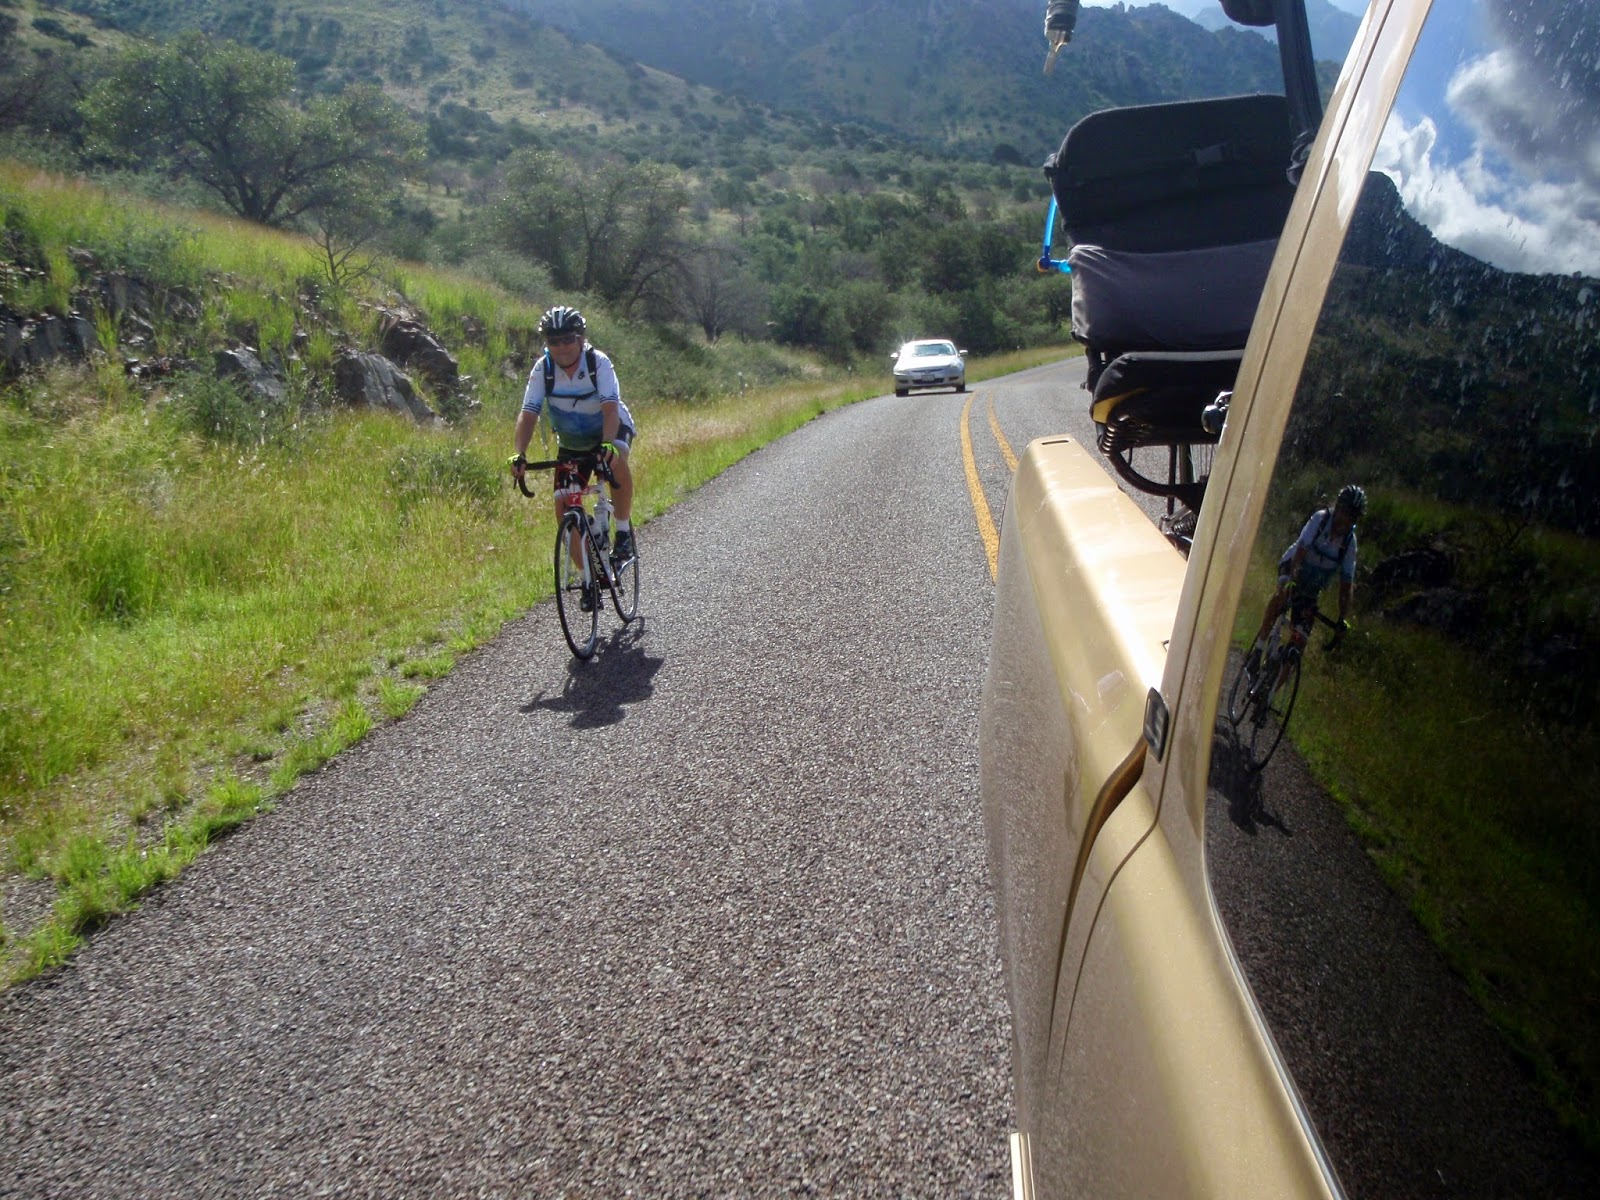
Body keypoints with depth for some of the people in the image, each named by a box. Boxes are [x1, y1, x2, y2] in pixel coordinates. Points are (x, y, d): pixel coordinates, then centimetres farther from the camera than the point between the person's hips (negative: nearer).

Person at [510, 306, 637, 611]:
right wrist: (519, 454, -41)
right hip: (571, 441, 3)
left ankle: (623, 531, -15)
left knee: (617, 464, -38)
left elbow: (610, 408, -37)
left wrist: (607, 446, -54)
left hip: (610, 430, -3)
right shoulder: (543, 369, -19)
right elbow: (528, 414, -25)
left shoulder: (598, 362, -26)